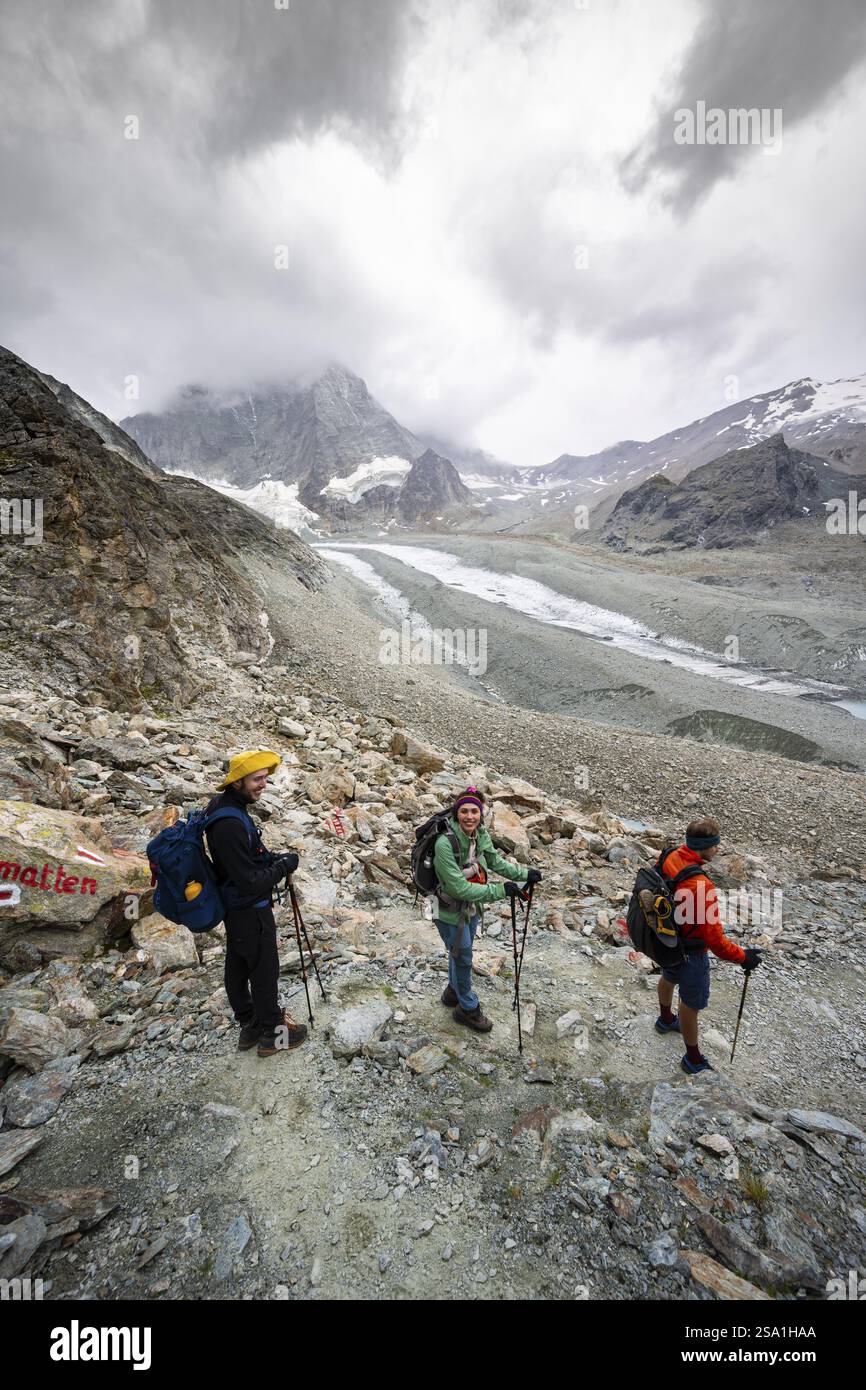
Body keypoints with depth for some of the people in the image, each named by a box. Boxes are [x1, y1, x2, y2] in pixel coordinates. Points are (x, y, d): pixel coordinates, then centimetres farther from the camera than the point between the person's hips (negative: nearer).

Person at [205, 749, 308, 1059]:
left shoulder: (222, 804, -3)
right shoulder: (230, 824, -34)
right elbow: (251, 882, -29)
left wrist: (272, 858, -1)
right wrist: (284, 866, -15)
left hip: (233, 906, 9)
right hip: (250, 911, -9)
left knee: (238, 967, 22)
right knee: (264, 971, 10)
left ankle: (249, 1026, 41)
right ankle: (273, 1034, 30)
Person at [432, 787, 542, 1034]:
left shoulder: (481, 836, -13)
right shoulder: (445, 843, -34)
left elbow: (496, 862, 7)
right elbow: (459, 888, -33)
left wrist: (525, 874, -2)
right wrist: (500, 890, -33)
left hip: (471, 907, 6)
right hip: (451, 911, -6)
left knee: (460, 953, 27)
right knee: (463, 959, 12)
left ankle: (453, 992, 55)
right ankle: (468, 1008, 39)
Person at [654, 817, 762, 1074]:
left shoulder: (671, 857, -16)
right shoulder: (699, 886, -41)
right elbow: (714, 937, -32)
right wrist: (742, 957, -16)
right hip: (689, 952, -8)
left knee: (669, 978, 33)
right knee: (692, 1003, 14)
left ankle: (666, 1019, 61)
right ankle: (694, 1060, 37)